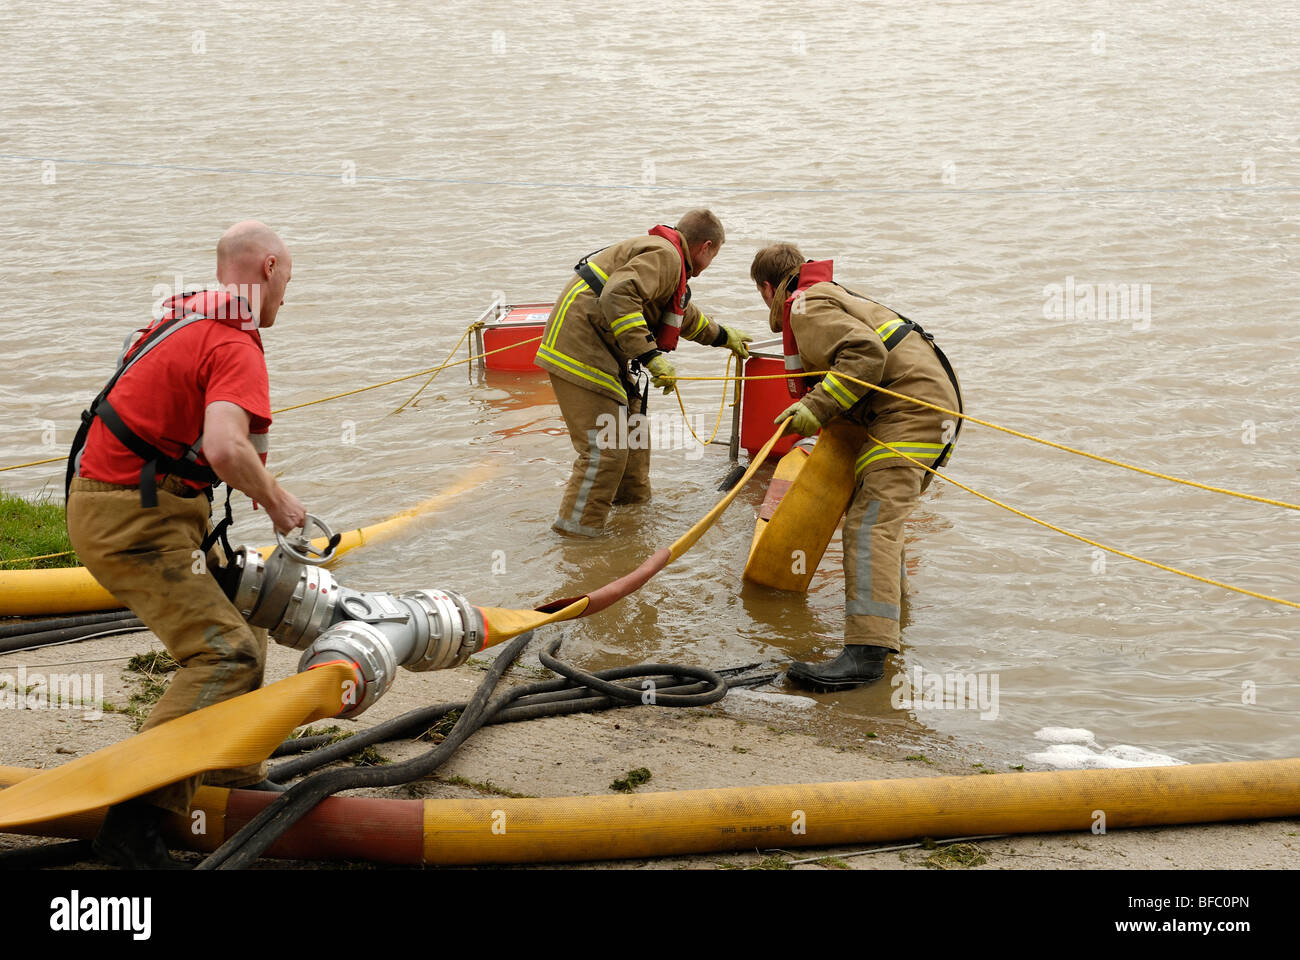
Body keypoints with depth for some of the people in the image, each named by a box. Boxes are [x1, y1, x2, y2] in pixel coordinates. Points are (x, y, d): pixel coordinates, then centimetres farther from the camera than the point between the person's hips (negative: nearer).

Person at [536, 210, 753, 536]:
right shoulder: (664, 255, -15)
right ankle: (577, 528, -6)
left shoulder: (666, 257, 20)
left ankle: (633, 498, 41)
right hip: (581, 352, -11)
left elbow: (684, 315, 40)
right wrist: (651, 355, -32)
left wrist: (723, 336, 50)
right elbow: (618, 297, -32)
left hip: (603, 351, 11)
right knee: (606, 448, -12)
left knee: (632, 423, 24)